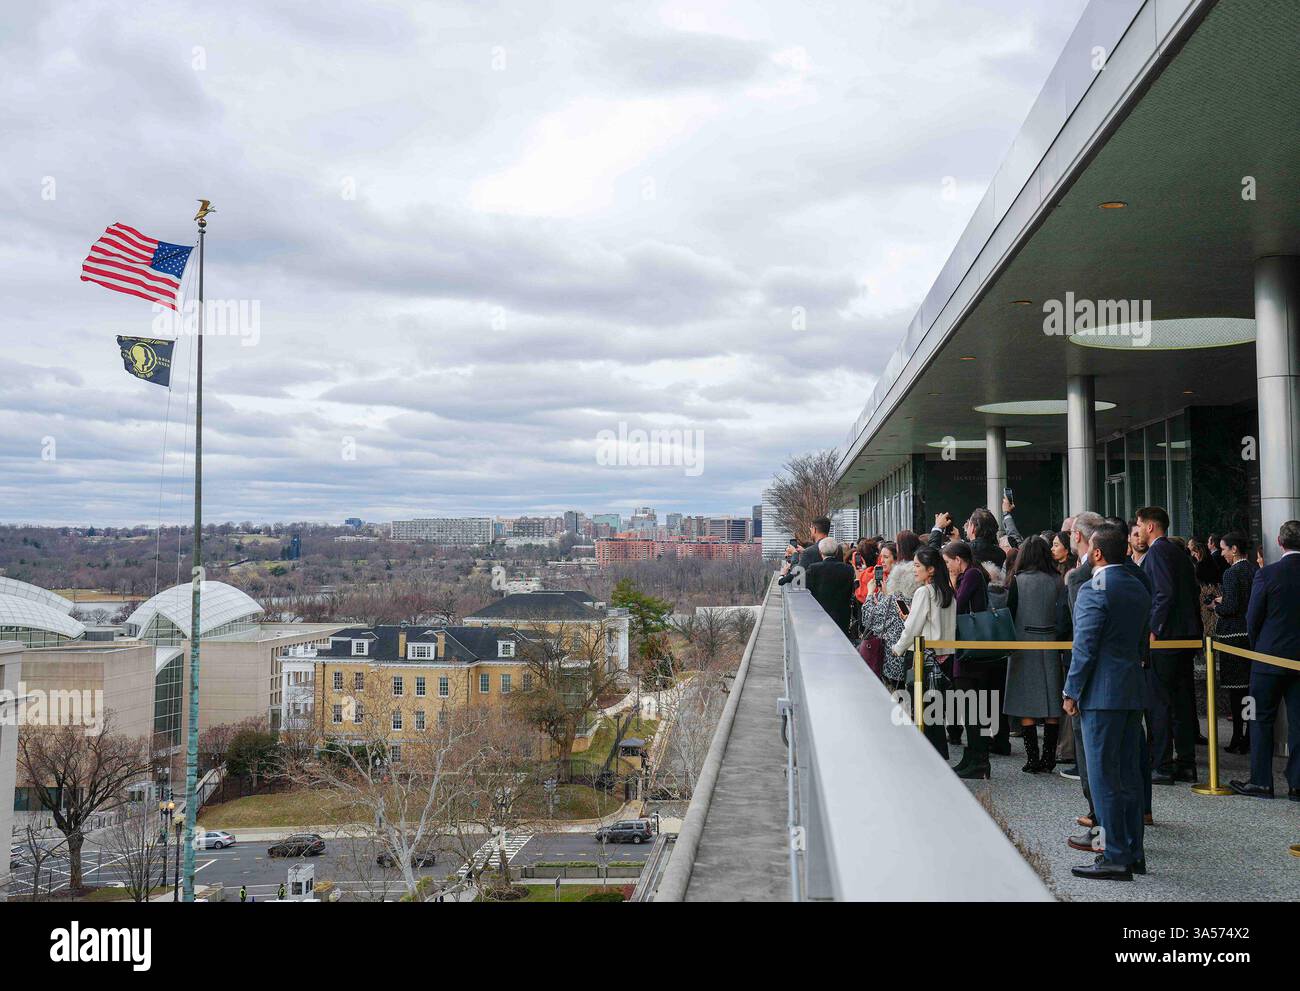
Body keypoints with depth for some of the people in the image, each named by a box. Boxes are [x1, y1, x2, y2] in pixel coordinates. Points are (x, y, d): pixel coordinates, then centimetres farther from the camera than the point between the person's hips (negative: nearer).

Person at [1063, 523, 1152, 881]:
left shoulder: (1094, 589, -15)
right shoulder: (1139, 588, 12)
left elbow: (1084, 647, -16)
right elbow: (1142, 640, 17)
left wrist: (1071, 692, -8)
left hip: (1101, 692, -9)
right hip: (1132, 691, 9)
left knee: (1103, 777, -3)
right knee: (1129, 774, 14)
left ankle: (1115, 858, 0)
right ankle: (1134, 853, 21)